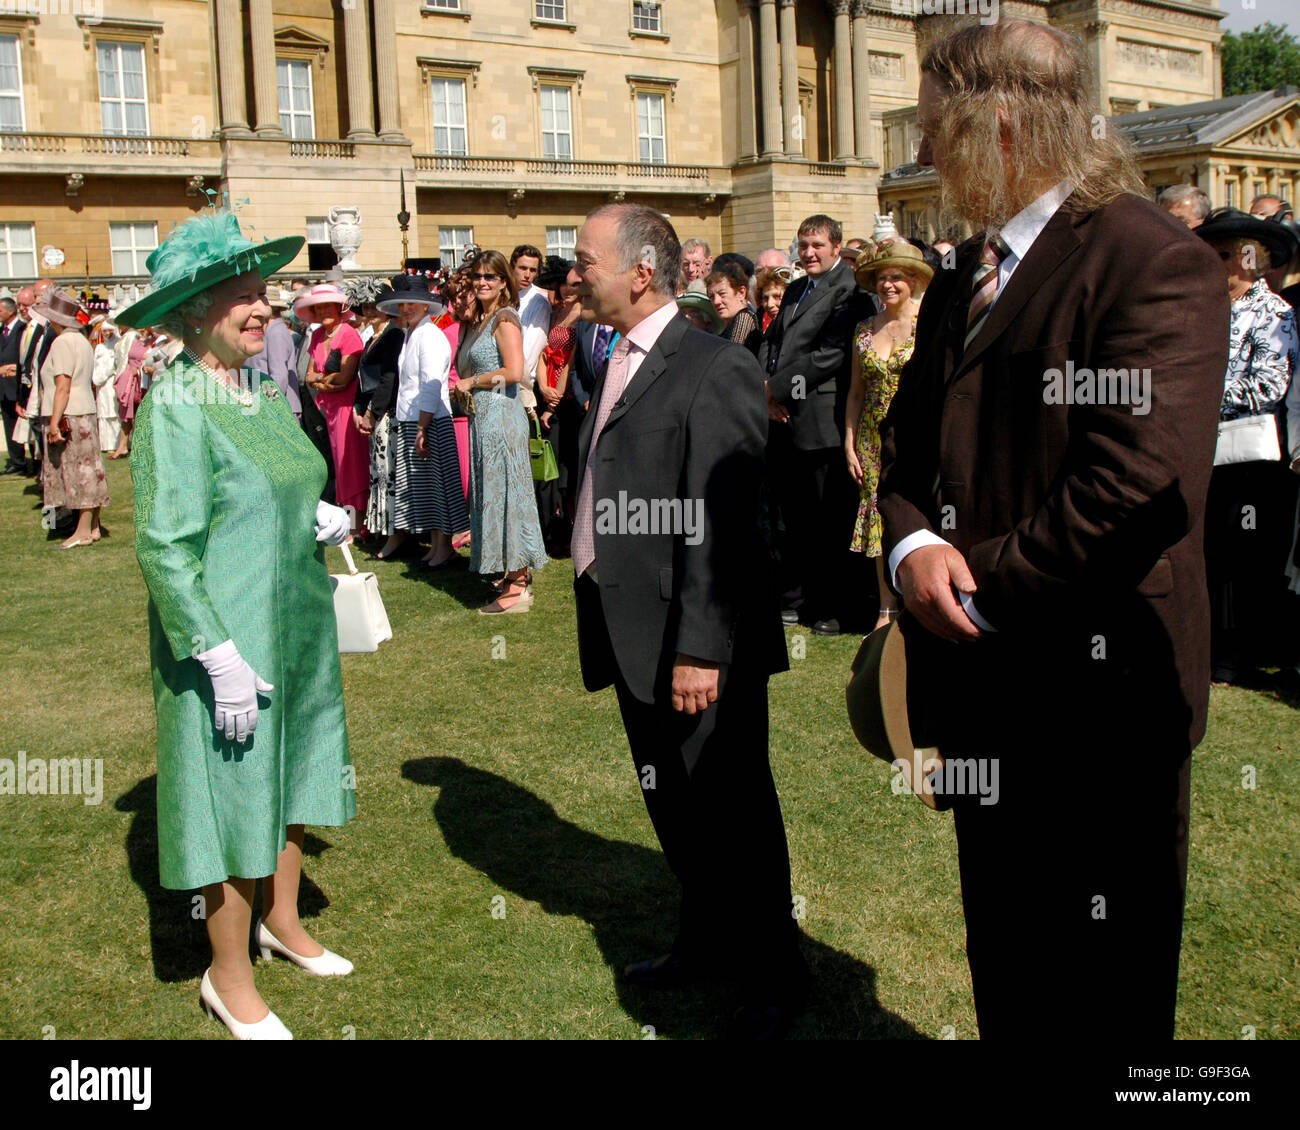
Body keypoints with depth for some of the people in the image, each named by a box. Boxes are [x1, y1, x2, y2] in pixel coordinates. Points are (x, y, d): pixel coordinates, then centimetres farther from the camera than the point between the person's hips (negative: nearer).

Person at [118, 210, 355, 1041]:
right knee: (235, 794, 3)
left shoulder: (266, 392, 7)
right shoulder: (177, 404, -16)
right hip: (230, 636, -8)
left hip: (297, 624, 8)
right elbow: (164, 547, -19)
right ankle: (231, 979, 20)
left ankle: (282, 921, 40)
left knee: (293, 775, 19)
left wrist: (321, 519, 1)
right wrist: (221, 654, -22)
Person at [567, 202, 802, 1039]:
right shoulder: (621, 366, 12)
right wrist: (602, 620, 11)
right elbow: (606, 494, 12)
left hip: (695, 639, -8)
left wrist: (701, 646, -22)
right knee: (673, 803, 20)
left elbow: (721, 523, -20)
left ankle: (774, 973, 23)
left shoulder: (715, 370, -15)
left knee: (732, 810, 5)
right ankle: (706, 941, 38)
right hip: (633, 634, 9)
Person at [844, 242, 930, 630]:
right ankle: (888, 610, 15)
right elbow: (856, 392, 13)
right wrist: (850, 445, 8)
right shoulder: (864, 329, 9)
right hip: (874, 441, 4)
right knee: (881, 522, 6)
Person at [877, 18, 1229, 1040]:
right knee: (1004, 965, 21)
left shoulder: (1153, 258, -15)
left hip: (1096, 686, -8)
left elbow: (1144, 484, -24)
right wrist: (913, 544, -5)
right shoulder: (964, 275, 13)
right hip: (985, 683, 8)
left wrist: (986, 584, -15)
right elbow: (912, 441, 17)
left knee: (1103, 993, 8)